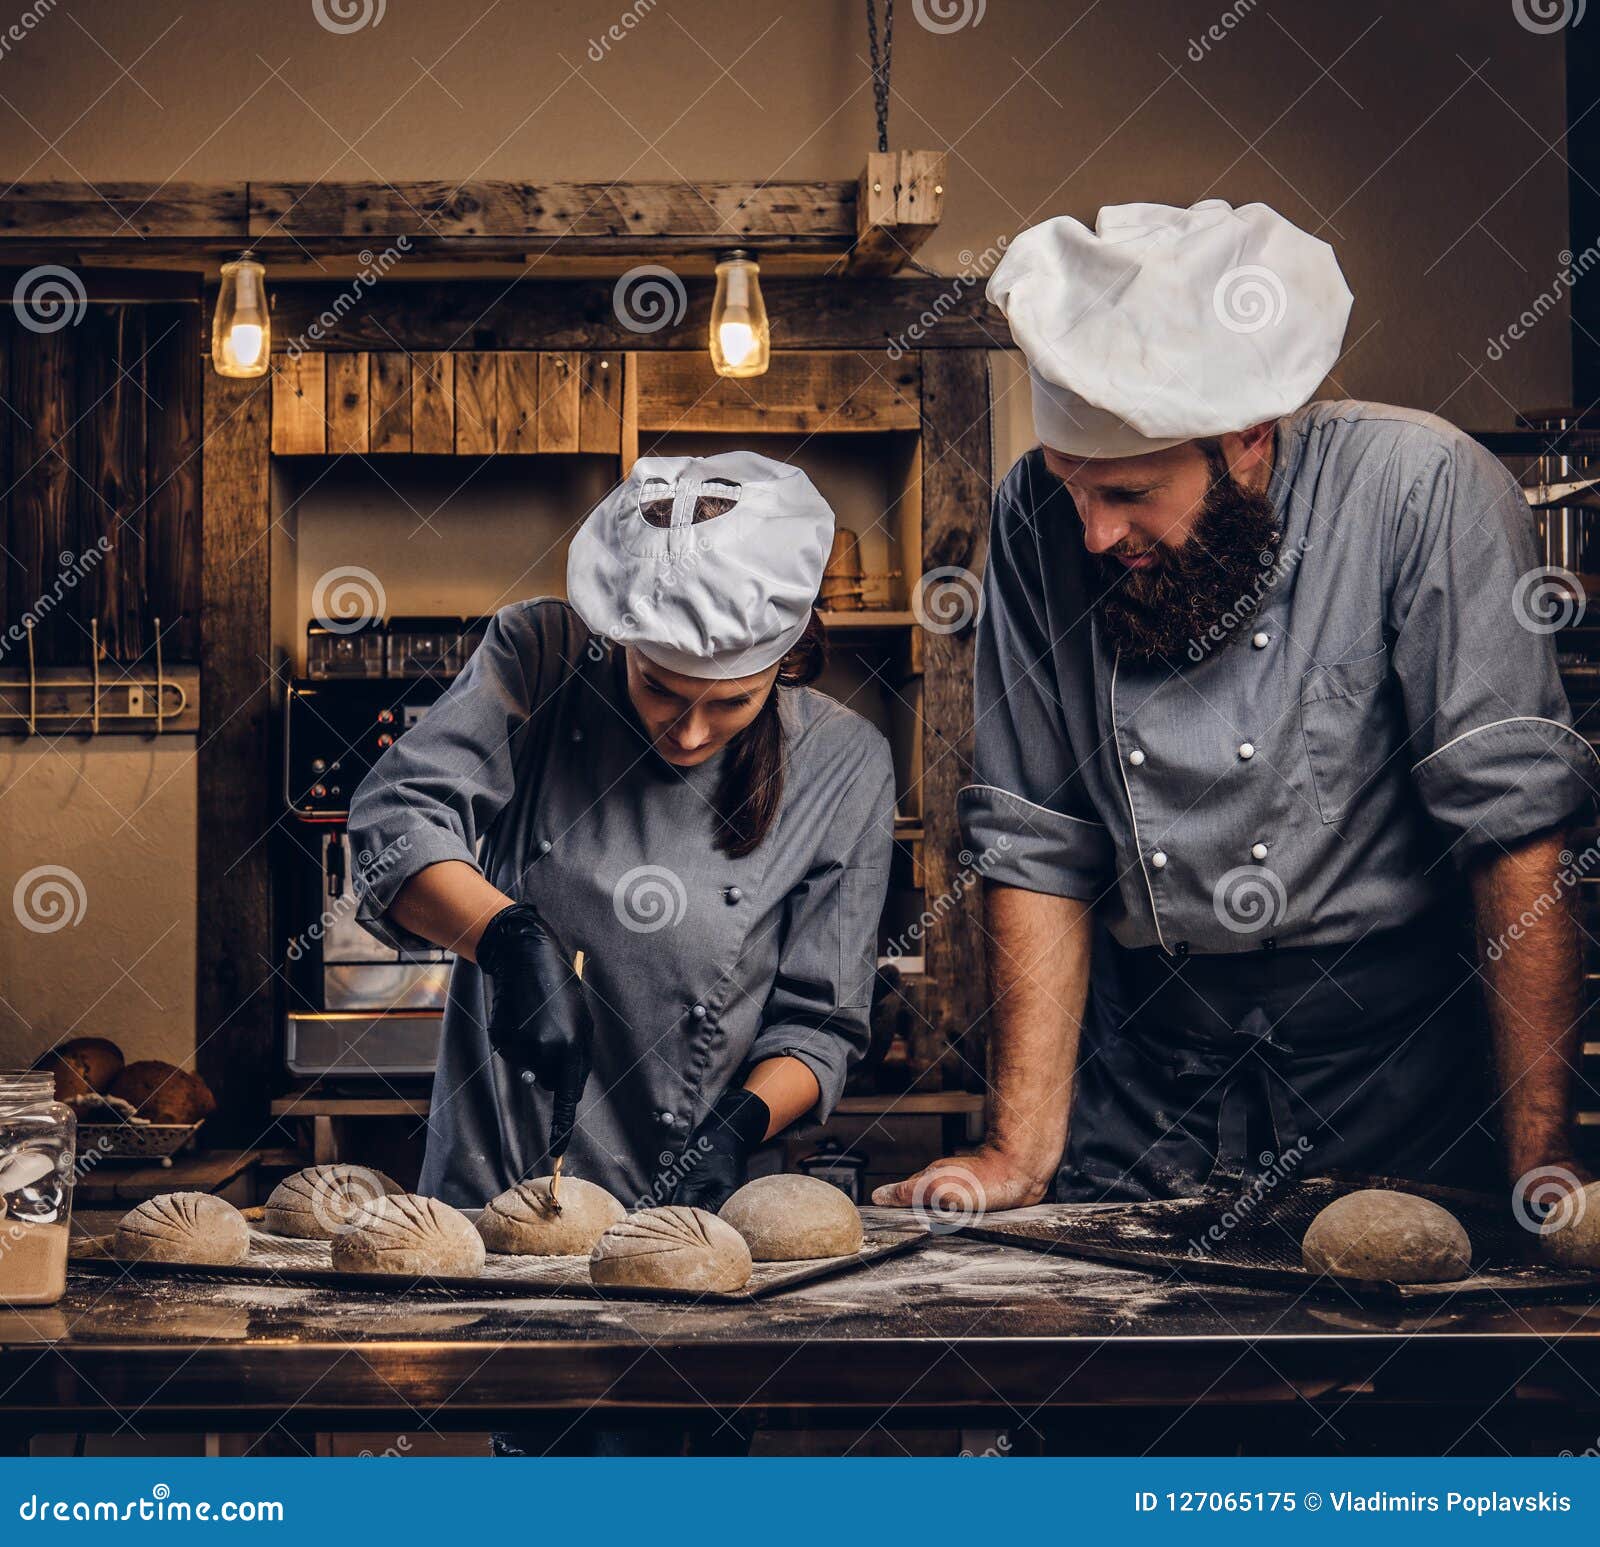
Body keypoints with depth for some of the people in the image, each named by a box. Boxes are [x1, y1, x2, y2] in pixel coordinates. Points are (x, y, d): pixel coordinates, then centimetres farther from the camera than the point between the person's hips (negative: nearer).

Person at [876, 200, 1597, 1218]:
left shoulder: (1417, 490, -14)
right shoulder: (1039, 519, -3)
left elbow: (1518, 831, -16)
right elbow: (1038, 846, 1)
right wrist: (1024, 1151, -4)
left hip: (1389, 1080, -2)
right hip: (1142, 1082, 3)